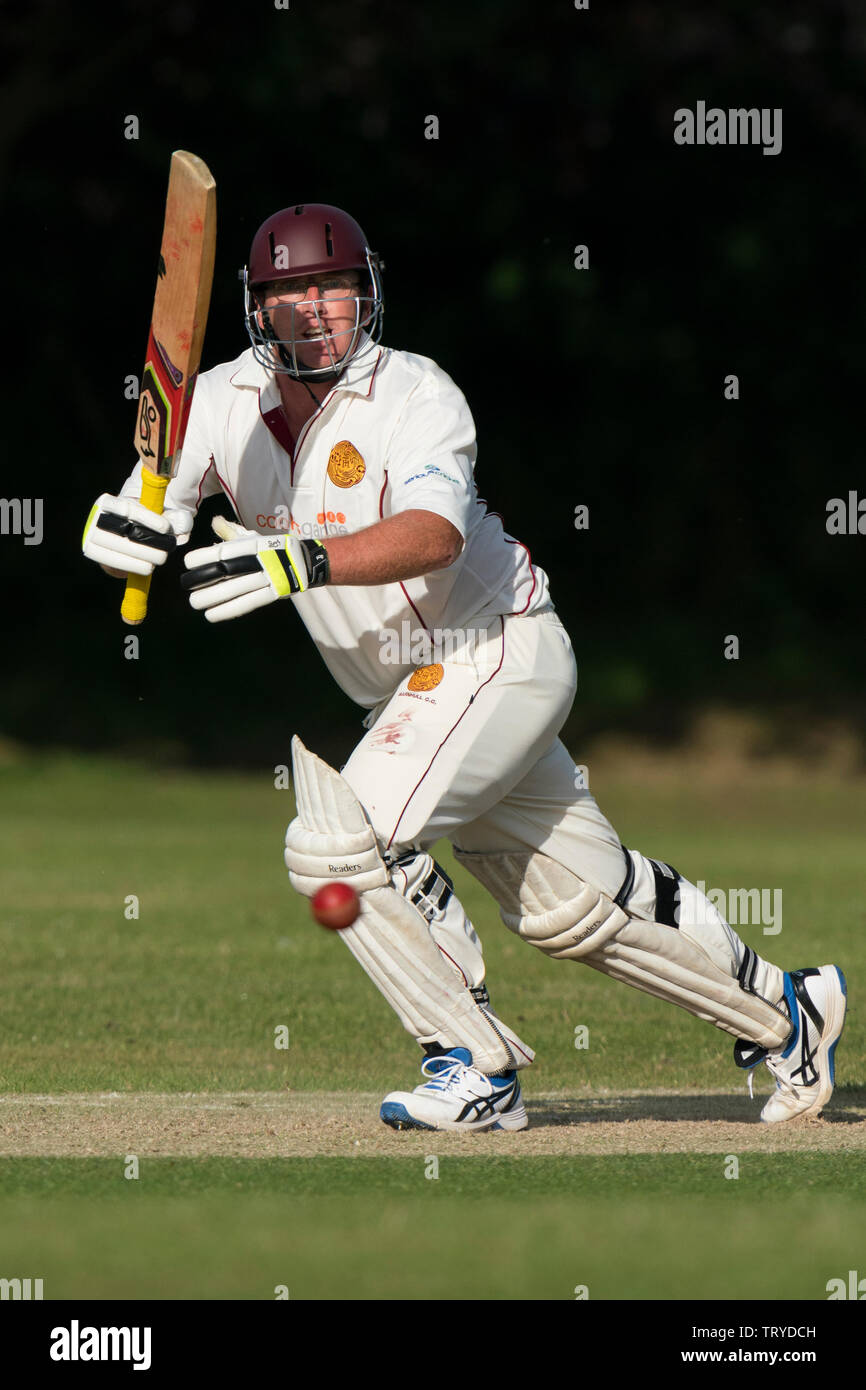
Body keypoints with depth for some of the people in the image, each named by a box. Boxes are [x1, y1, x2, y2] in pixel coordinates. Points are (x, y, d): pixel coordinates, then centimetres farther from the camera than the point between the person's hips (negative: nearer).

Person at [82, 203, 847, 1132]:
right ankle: (781, 1013, 31)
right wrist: (128, 527, -32)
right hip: (405, 688, 7)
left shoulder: (414, 394, -19)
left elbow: (433, 533, -37)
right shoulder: (223, 402, -1)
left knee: (341, 839, -21)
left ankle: (476, 1064, -9)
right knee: (574, 902, 13)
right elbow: (119, 536, -7)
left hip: (500, 651, -7)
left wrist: (297, 561, -50)